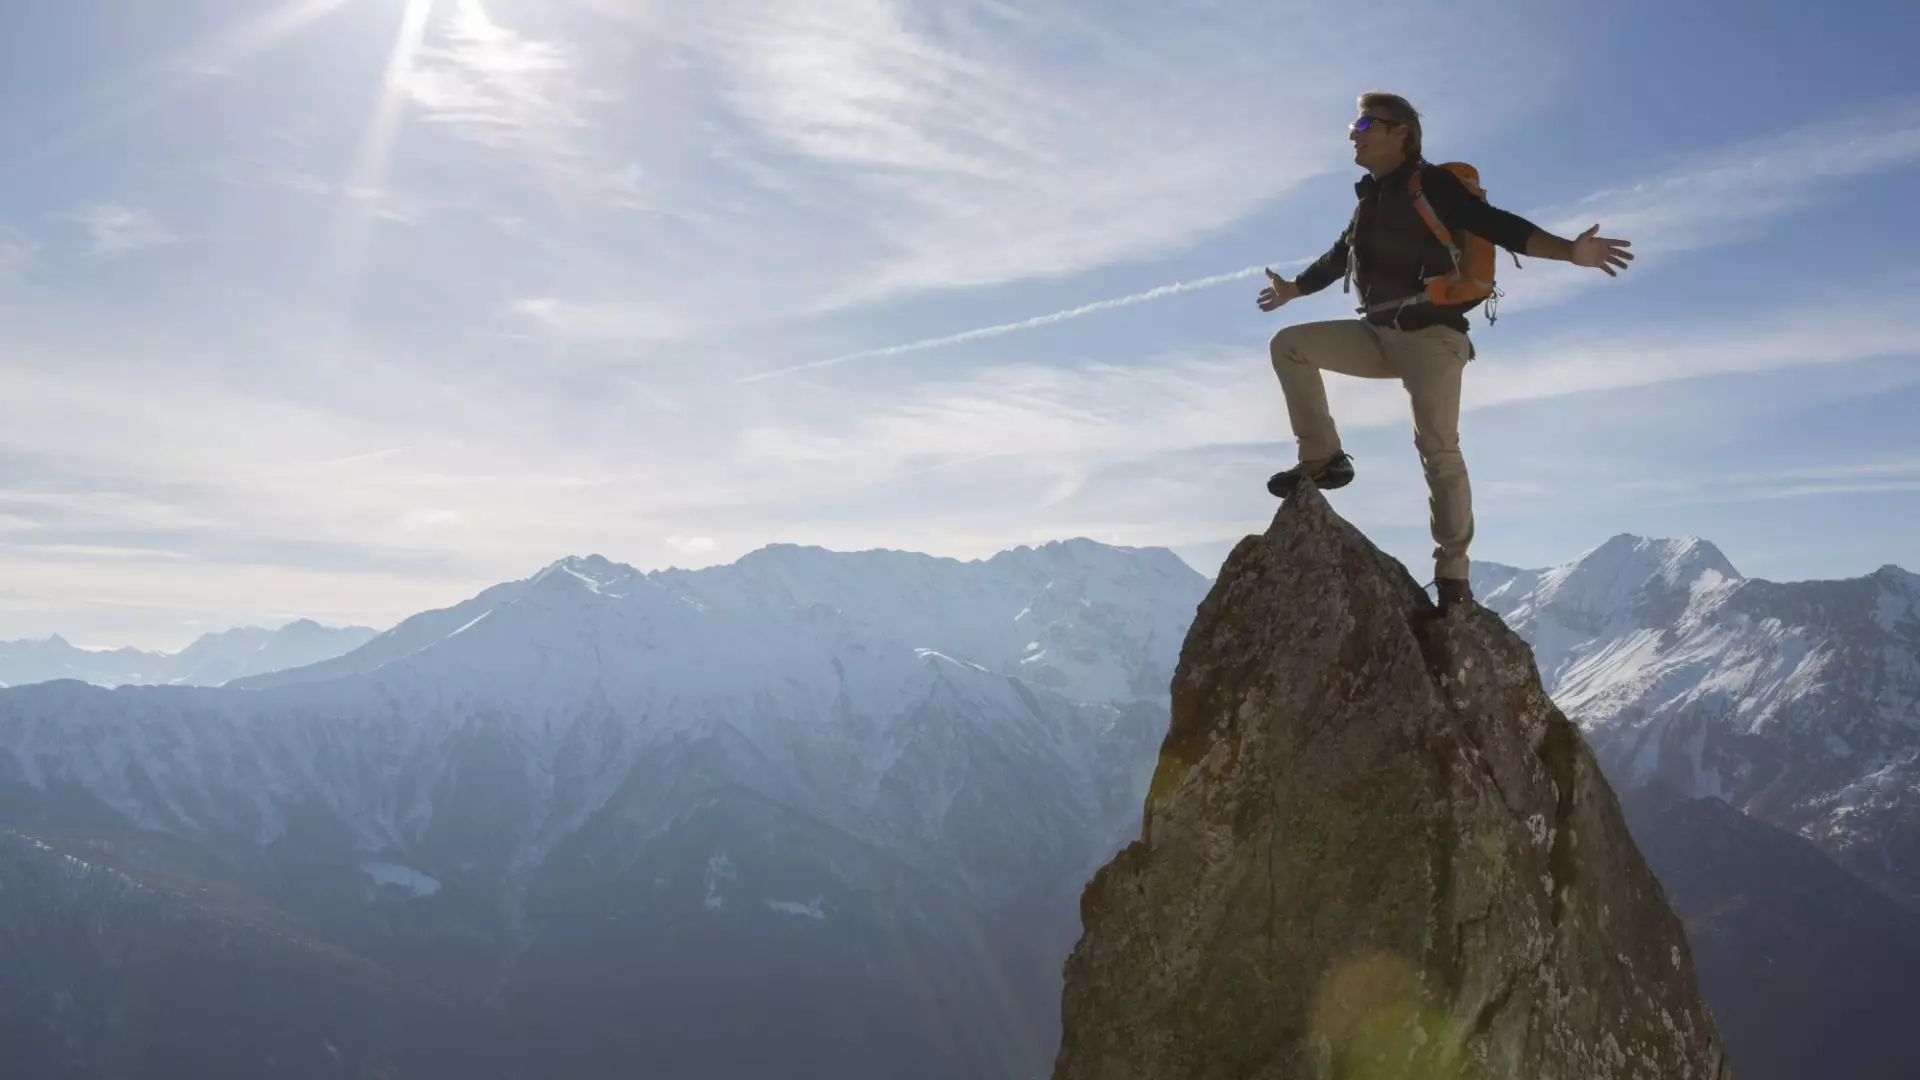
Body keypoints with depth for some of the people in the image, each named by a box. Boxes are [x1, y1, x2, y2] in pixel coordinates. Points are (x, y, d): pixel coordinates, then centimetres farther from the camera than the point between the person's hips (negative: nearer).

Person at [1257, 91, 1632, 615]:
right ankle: (1323, 458, -3)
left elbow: (1500, 227, -19)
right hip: (1377, 334, 7)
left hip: (1431, 335, -7)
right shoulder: (1369, 197, 15)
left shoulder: (1432, 185, -8)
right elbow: (1342, 254, 33)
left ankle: (1453, 575, -9)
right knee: (1288, 345, -6)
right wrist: (1294, 288, 47)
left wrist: (1569, 251, -34)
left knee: (1438, 450, -14)